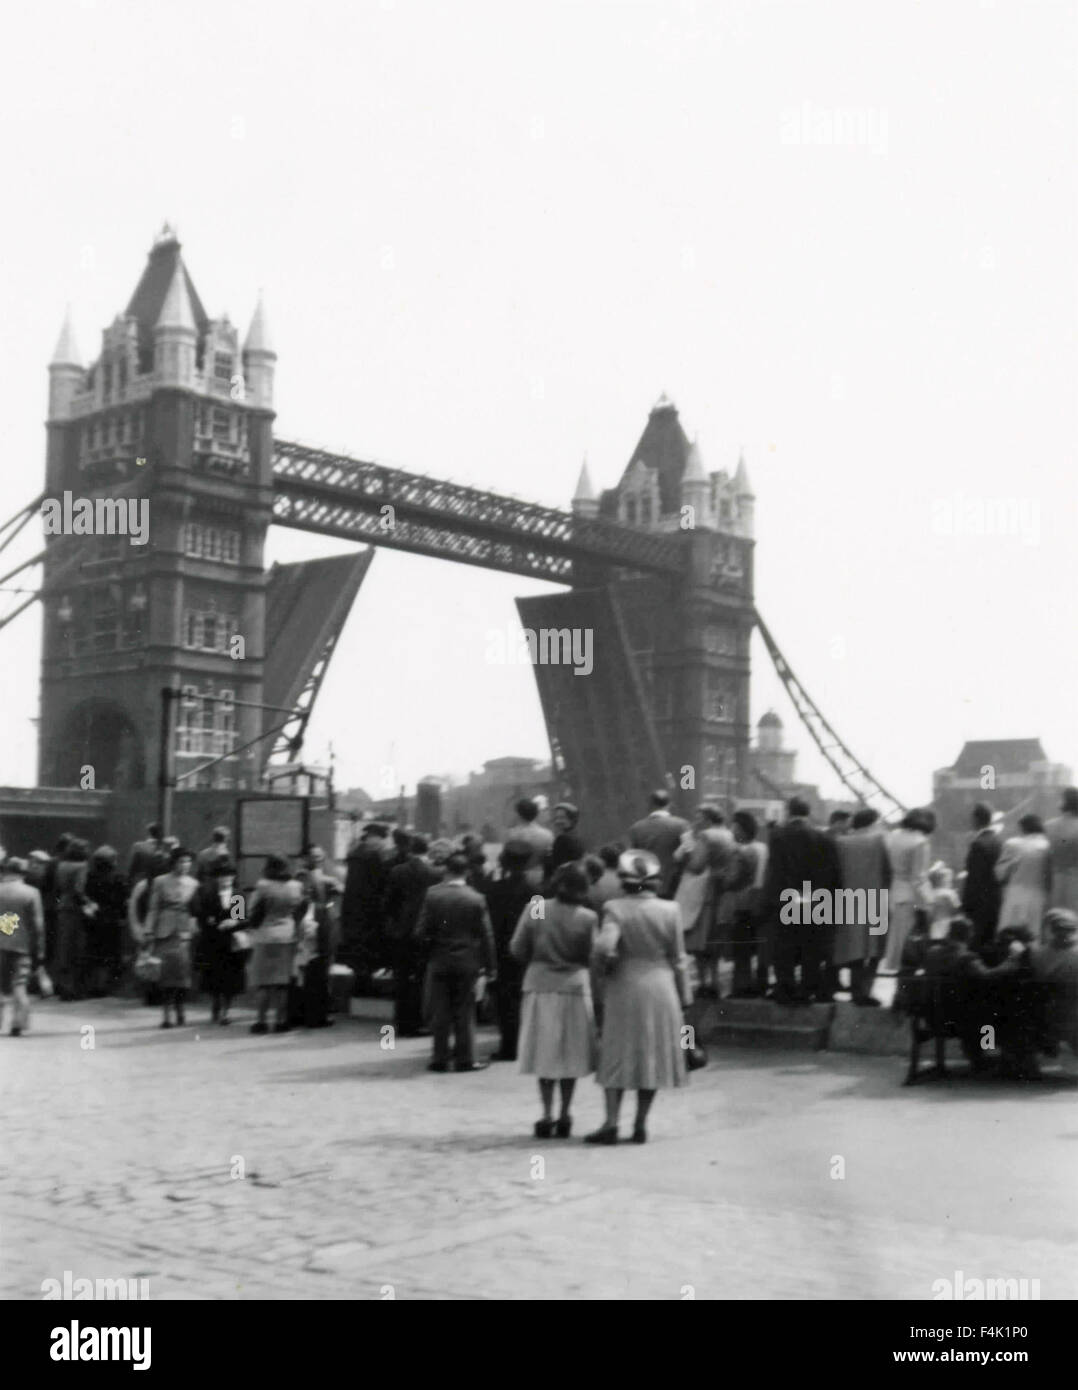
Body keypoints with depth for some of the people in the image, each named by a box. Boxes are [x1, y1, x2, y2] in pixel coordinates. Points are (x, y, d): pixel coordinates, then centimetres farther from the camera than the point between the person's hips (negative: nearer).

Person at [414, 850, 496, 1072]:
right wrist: (490, 965, 4)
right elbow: (486, 936, -3)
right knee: (465, 1013, 5)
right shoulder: (476, 899, -6)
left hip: (440, 962, 0)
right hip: (467, 962, 0)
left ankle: (440, 1058, 9)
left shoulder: (432, 895, -7)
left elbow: (421, 931, -7)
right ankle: (465, 1059, 8)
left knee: (440, 1014, 7)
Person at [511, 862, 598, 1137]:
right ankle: (564, 1116, 13)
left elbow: (517, 949, -3)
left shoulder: (534, 910, -7)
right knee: (570, 1054, 11)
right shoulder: (587, 918, -11)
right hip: (574, 987, -1)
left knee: (545, 1053, 9)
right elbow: (592, 957, -6)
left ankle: (547, 1115, 5)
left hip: (540, 987, 1)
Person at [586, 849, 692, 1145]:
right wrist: (684, 996, 11)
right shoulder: (669, 911, -3)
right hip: (660, 990, 1)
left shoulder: (615, 909, -9)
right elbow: (678, 959, 2)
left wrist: (602, 968, 0)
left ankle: (611, 1123, 1)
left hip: (624, 990, -1)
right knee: (652, 1056, 10)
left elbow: (604, 946, -22)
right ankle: (640, 1124, 11)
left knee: (617, 1055, 7)